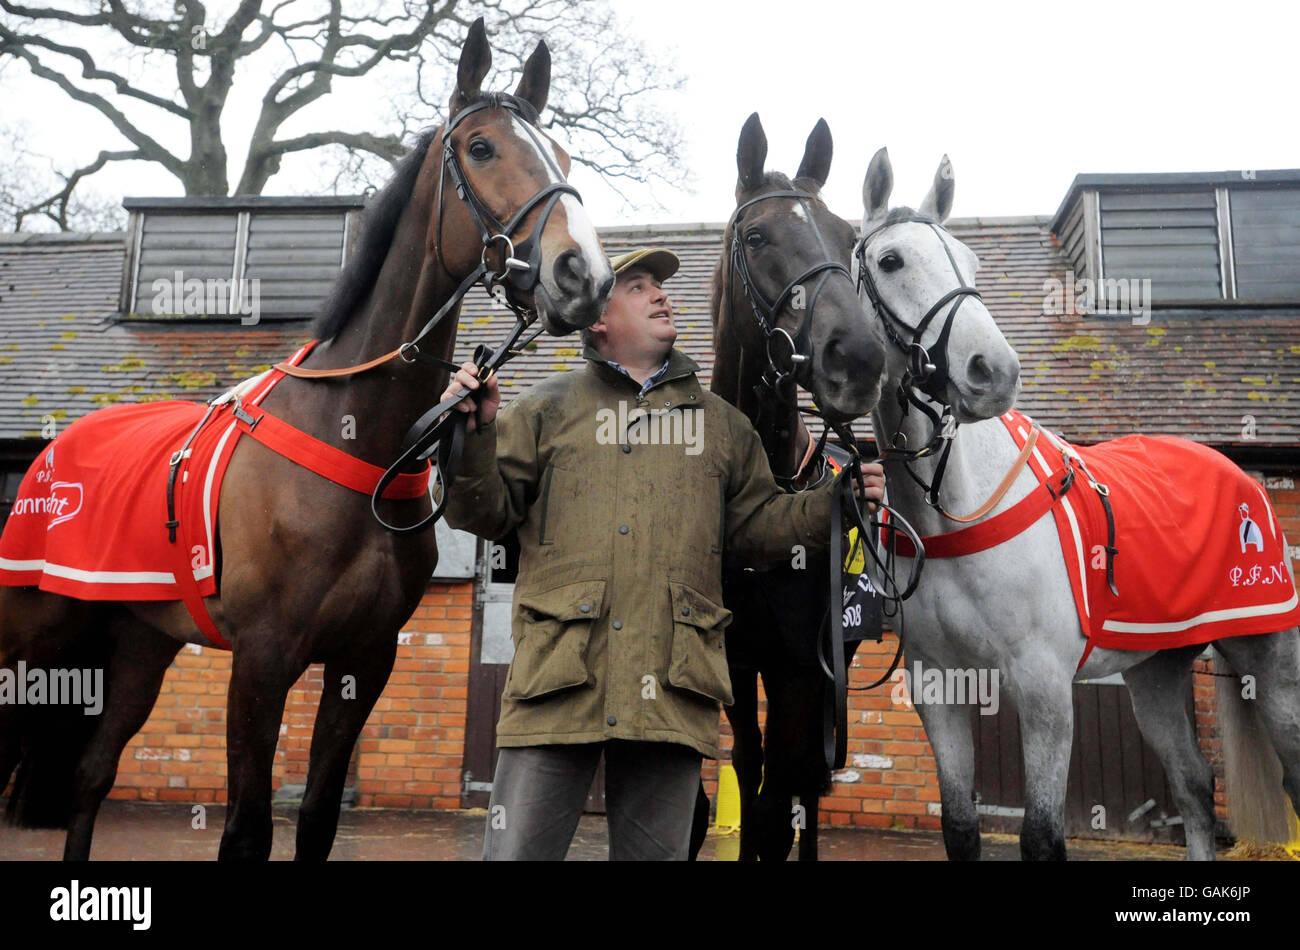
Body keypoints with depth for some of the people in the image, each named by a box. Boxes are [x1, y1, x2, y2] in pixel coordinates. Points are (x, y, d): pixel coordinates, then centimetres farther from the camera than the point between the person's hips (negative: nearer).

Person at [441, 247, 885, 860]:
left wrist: (837, 502, 5)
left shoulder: (722, 423, 20)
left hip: (671, 686, 2)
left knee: (656, 852, 11)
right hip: (558, 674, -2)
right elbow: (485, 514, 7)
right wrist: (471, 437, -10)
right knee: (517, 851, 0)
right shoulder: (549, 407, 12)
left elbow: (756, 527, 19)